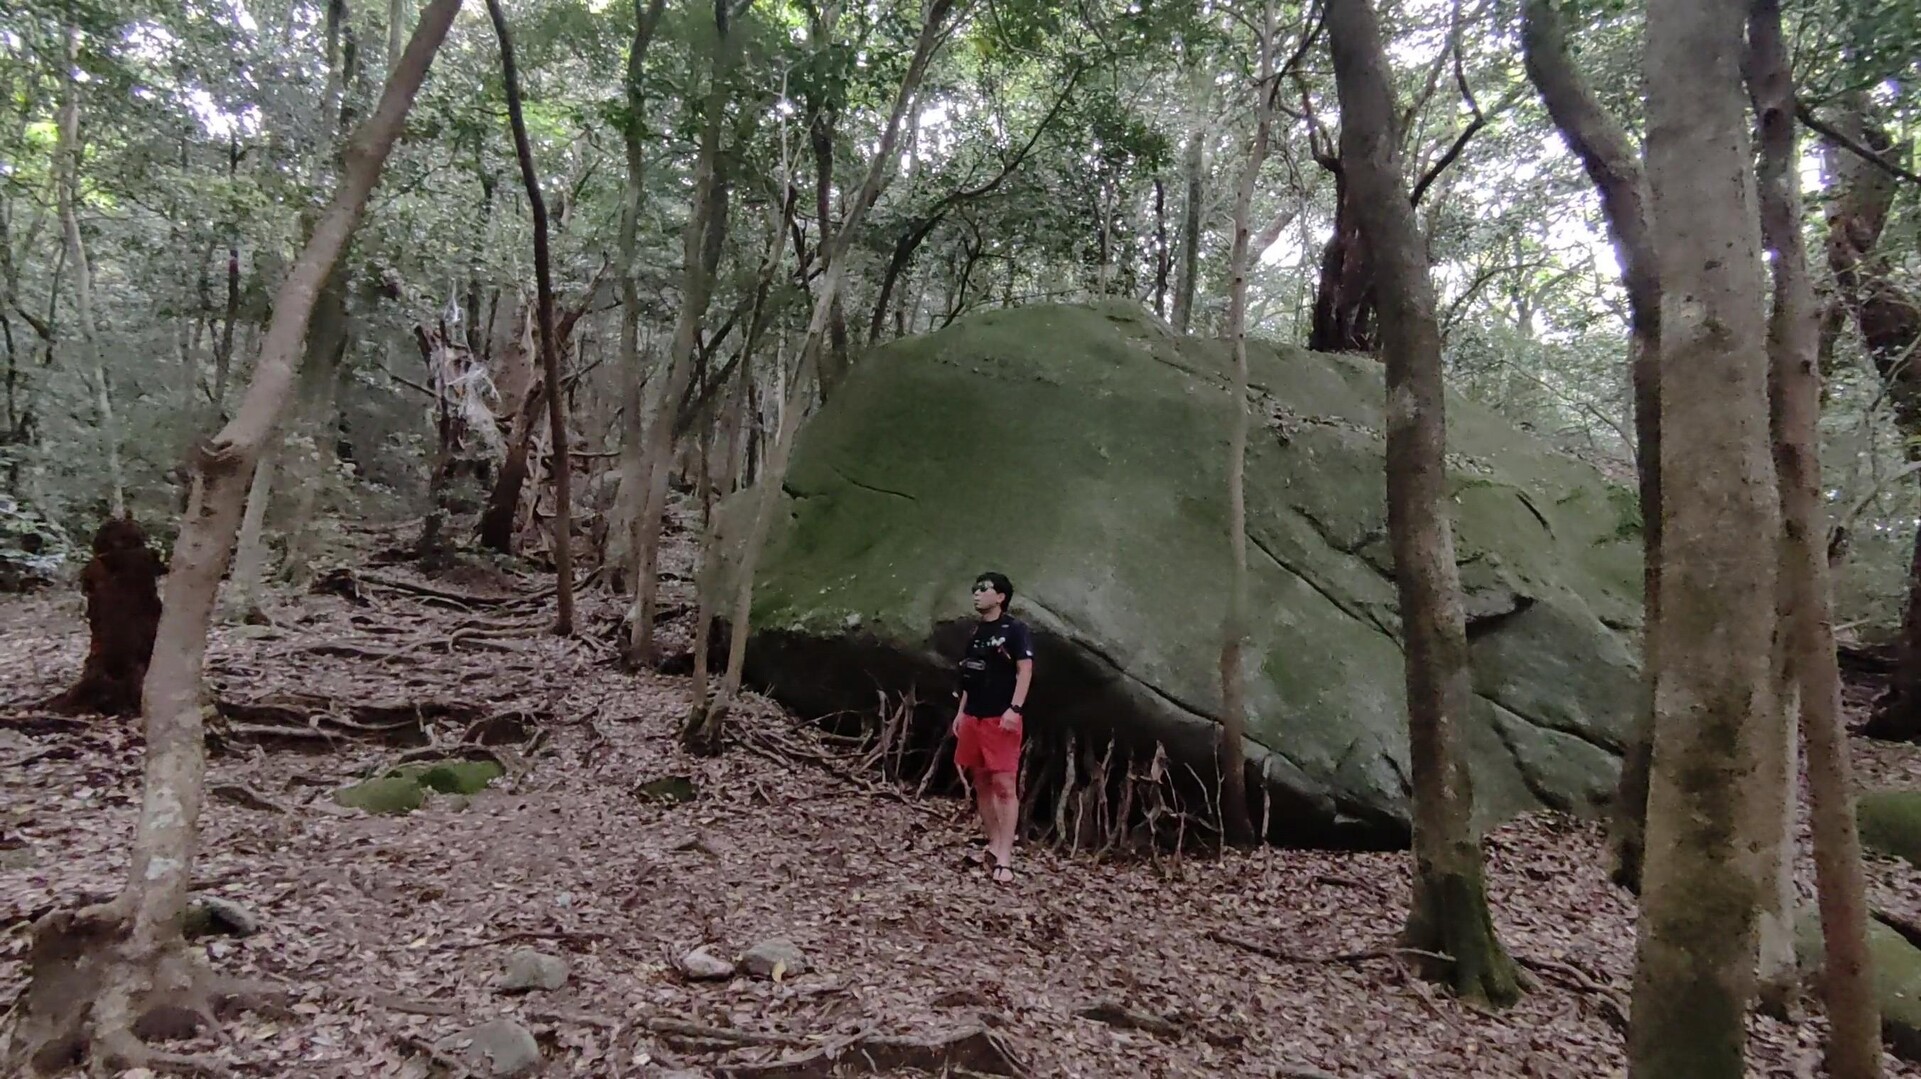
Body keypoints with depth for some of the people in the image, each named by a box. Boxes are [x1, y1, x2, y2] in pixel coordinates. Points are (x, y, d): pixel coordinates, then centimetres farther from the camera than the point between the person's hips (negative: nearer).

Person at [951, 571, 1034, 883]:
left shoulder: (1015, 629, -7)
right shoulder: (977, 632, 16)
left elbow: (1025, 670, -13)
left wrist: (1014, 709, -22)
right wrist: (961, 712, 18)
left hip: (1001, 719, -8)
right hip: (973, 717, 8)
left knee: (1004, 785, -10)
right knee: (981, 783, 11)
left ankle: (1005, 857, -10)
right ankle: (993, 845, 22)